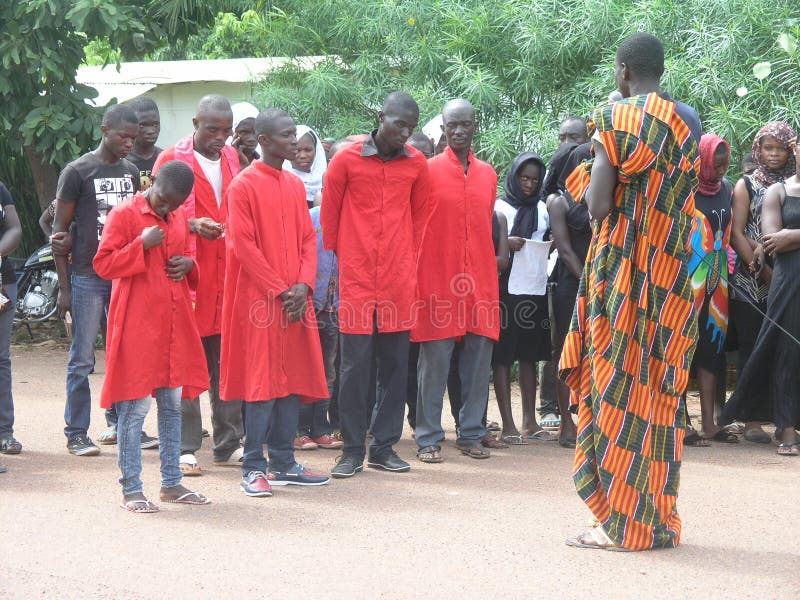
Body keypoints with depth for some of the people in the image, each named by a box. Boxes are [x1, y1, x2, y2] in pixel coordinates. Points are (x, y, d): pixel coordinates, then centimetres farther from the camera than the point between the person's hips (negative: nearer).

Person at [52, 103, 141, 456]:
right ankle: (76, 433, 6)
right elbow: (59, 231, -2)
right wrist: (64, 287, -6)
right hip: (88, 278, -5)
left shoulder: (131, 172, 12)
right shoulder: (77, 172, -4)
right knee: (82, 360, -1)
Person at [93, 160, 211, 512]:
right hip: (137, 326, -7)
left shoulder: (179, 218, 13)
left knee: (173, 404, 11)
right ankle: (131, 490, 1)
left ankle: (171, 483, 20)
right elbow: (103, 264, -10)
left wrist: (189, 265, 5)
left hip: (175, 324, 7)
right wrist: (141, 245, -21)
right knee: (136, 407, -4)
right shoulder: (125, 214, -6)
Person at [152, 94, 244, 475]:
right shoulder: (171, 160, -1)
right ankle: (185, 448, 0)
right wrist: (192, 225, -19)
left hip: (228, 271, 5)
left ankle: (229, 443, 13)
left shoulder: (233, 160, 15)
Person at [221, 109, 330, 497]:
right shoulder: (244, 185, -6)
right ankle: (253, 468, -1)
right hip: (259, 299, -6)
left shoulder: (295, 185, 14)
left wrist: (304, 284, -4)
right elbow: (243, 245, -11)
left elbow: (308, 238, 12)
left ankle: (284, 464, 14)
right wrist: (280, 291, -13)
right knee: (262, 381, -6)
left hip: (295, 299, 6)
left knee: (292, 379, 7)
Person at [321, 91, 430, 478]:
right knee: (355, 365, -1)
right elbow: (328, 215, 6)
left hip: (400, 281, 3)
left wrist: (410, 261, 13)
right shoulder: (346, 160, -2)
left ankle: (384, 446, 14)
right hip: (356, 278, -3)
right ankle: (352, 450, 5)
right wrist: (336, 261, 8)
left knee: (395, 364, 6)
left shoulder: (417, 164, 6)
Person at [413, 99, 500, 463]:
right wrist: (418, 279, -6)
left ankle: (471, 433, 15)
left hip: (480, 281, 4)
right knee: (434, 360, -2)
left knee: (478, 361, 5)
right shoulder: (428, 171, -1)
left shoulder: (488, 174, 12)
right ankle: (428, 438, 3)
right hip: (437, 280, -4)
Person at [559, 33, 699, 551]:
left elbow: (597, 206, -14)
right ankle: (658, 519, 13)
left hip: (622, 271, -6)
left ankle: (622, 522, -1)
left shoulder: (616, 121, -9)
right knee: (660, 391, 10)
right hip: (672, 277, 6)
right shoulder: (685, 127, 8)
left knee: (619, 390, -1)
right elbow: (686, 204, 12)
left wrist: (598, 164, 4)